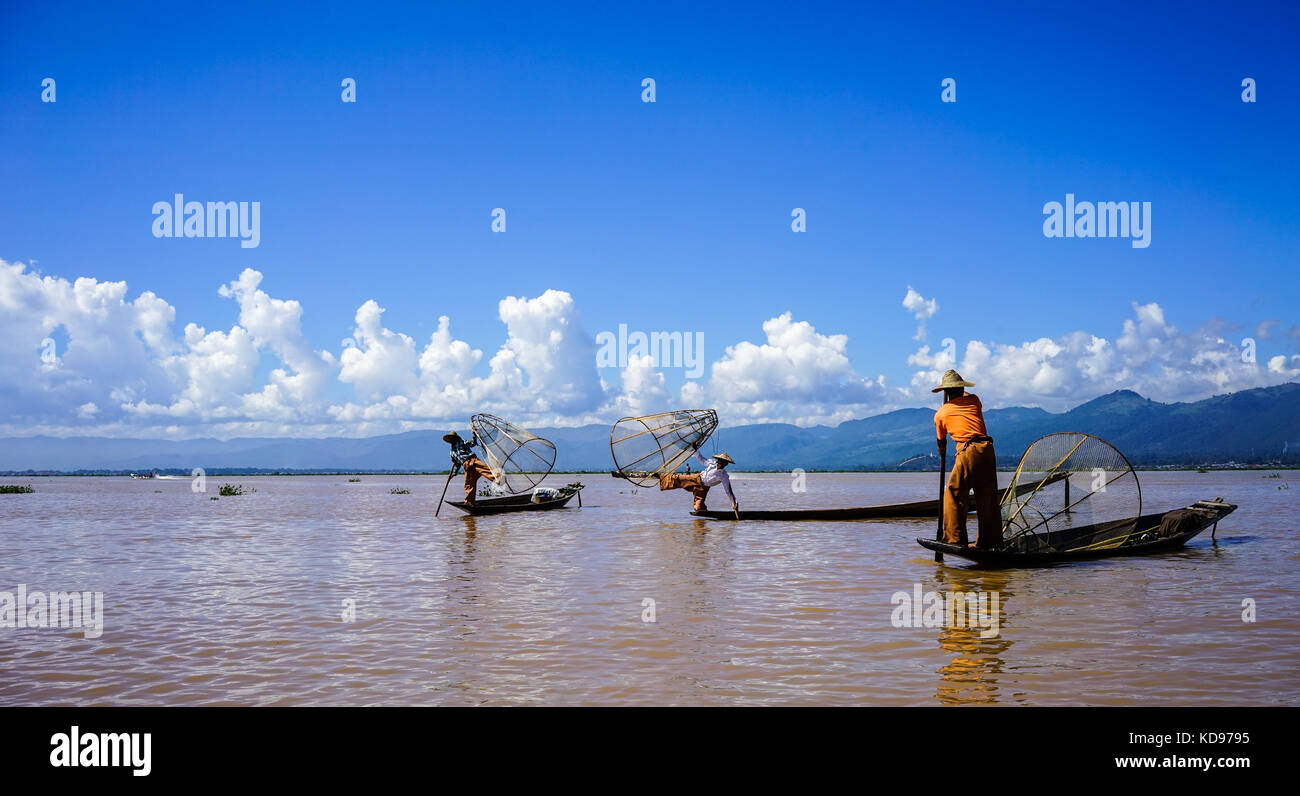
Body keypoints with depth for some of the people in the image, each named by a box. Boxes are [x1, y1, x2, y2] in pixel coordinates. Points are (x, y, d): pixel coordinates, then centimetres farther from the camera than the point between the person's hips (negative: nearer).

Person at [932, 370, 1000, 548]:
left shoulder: (940, 414, 12)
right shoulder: (974, 400, 17)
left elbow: (941, 442, 26)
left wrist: (942, 456, 46)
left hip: (968, 452, -4)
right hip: (988, 449, 5)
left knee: (954, 494, 1)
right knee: (987, 497, 11)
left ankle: (955, 539, -7)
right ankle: (990, 541, 16)